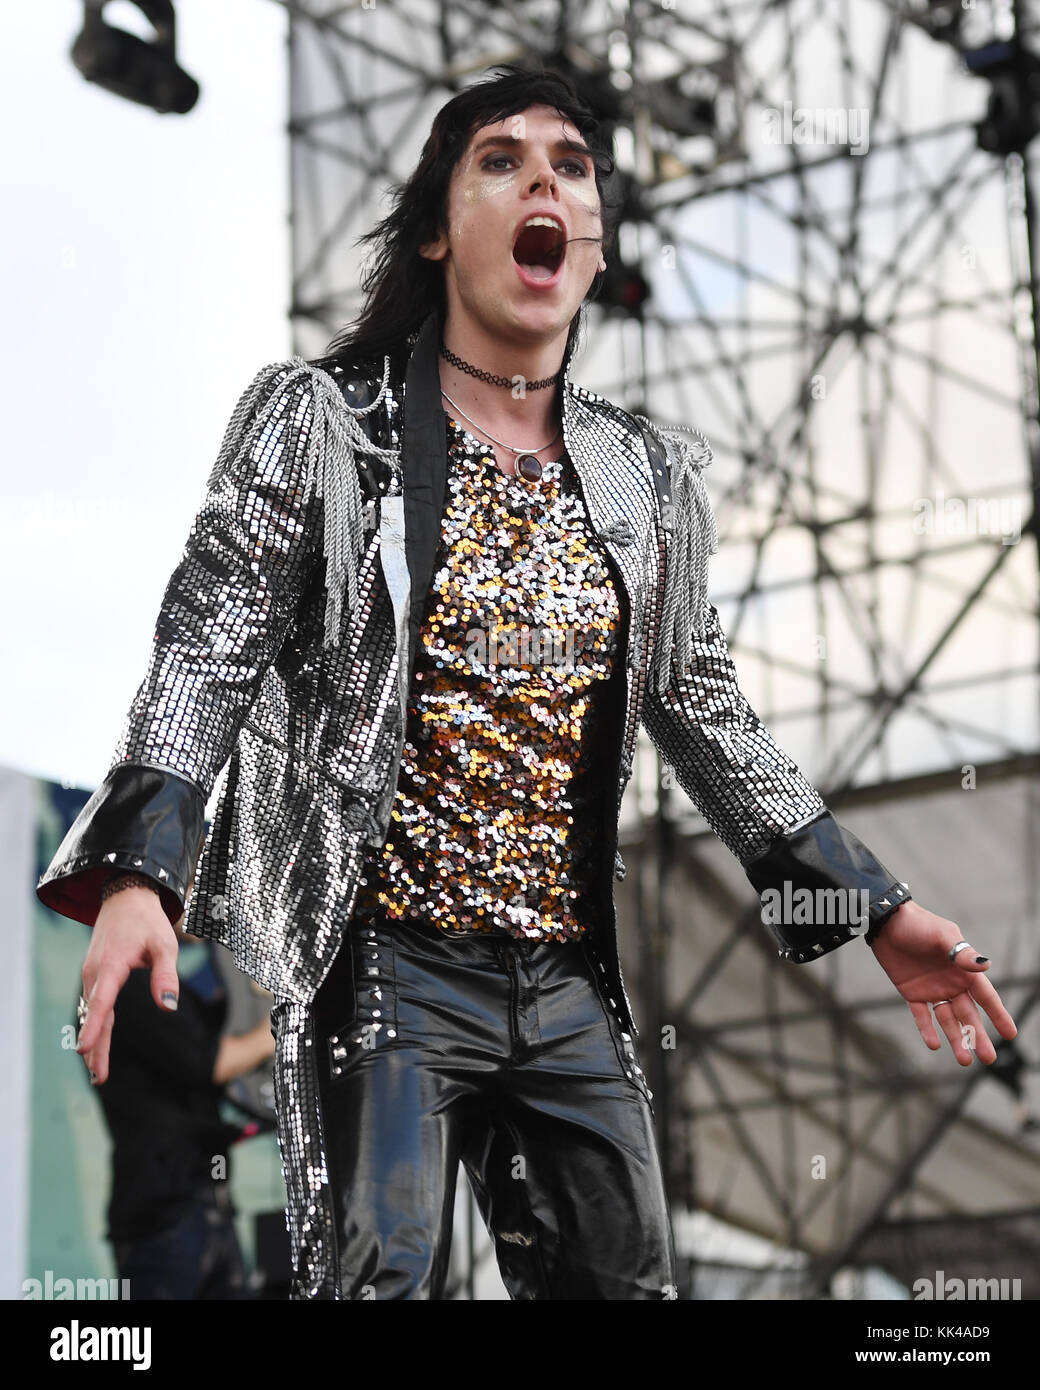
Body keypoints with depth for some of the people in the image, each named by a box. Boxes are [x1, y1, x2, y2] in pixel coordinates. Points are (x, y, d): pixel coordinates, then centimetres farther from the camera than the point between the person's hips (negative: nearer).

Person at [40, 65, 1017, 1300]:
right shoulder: (322, 424, -1)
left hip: (575, 985, 5)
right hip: (386, 967, -5)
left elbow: (702, 711, 18)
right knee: (381, 1277, -12)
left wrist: (877, 910, 12)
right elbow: (207, 652, -8)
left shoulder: (648, 477, 12)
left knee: (625, 1280, 6)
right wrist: (141, 877, -24)